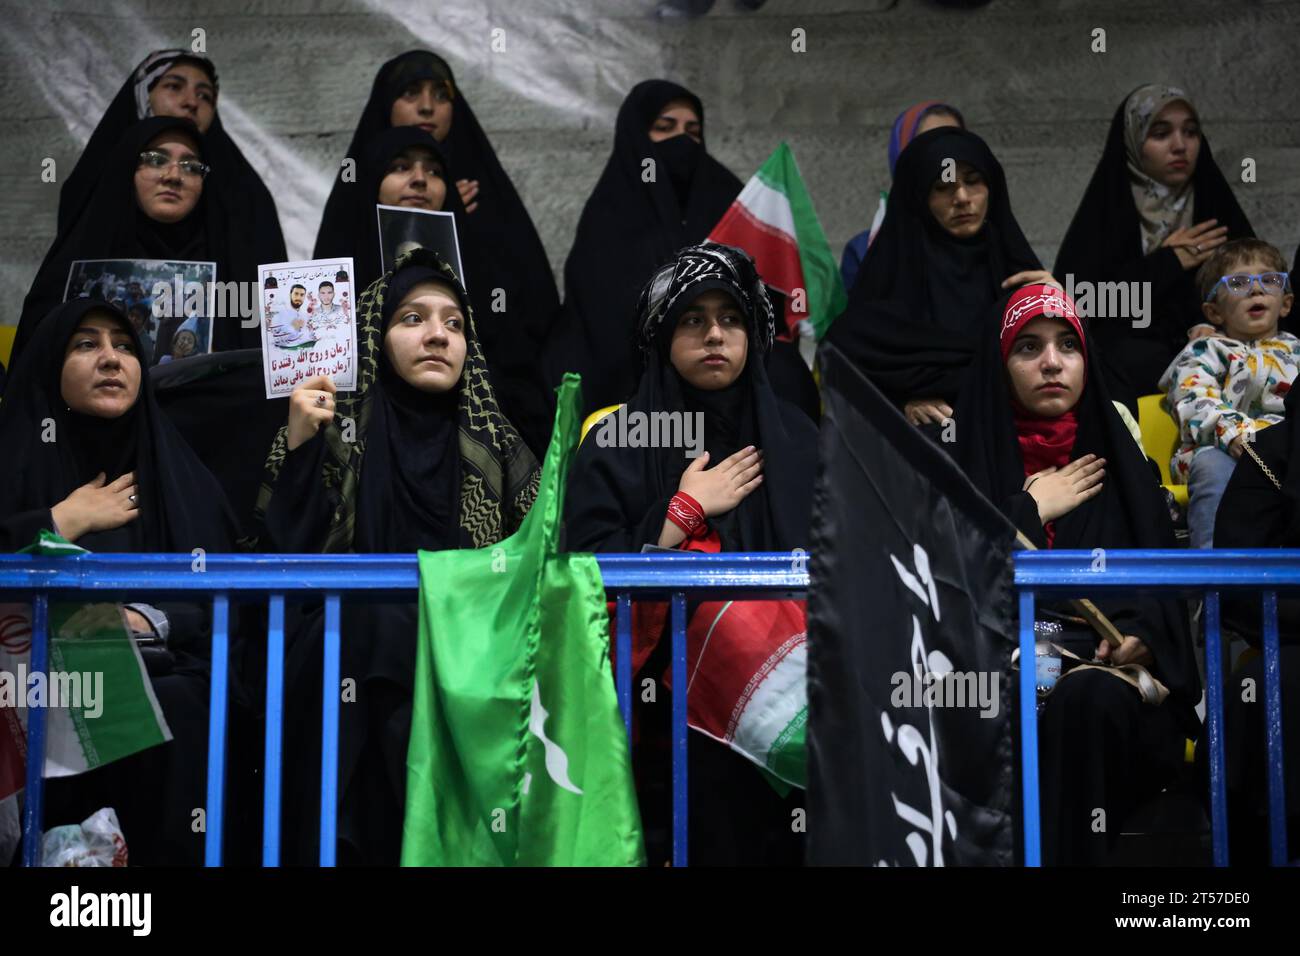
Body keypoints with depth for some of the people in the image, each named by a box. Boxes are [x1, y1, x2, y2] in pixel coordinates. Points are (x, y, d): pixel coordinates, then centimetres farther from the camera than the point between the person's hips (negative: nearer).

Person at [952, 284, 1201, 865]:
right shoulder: (961, 459, 13)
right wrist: (1031, 510, 3)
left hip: (1109, 679, 1)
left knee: (1088, 698, -35)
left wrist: (1142, 632, -11)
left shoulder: (1117, 460, 19)